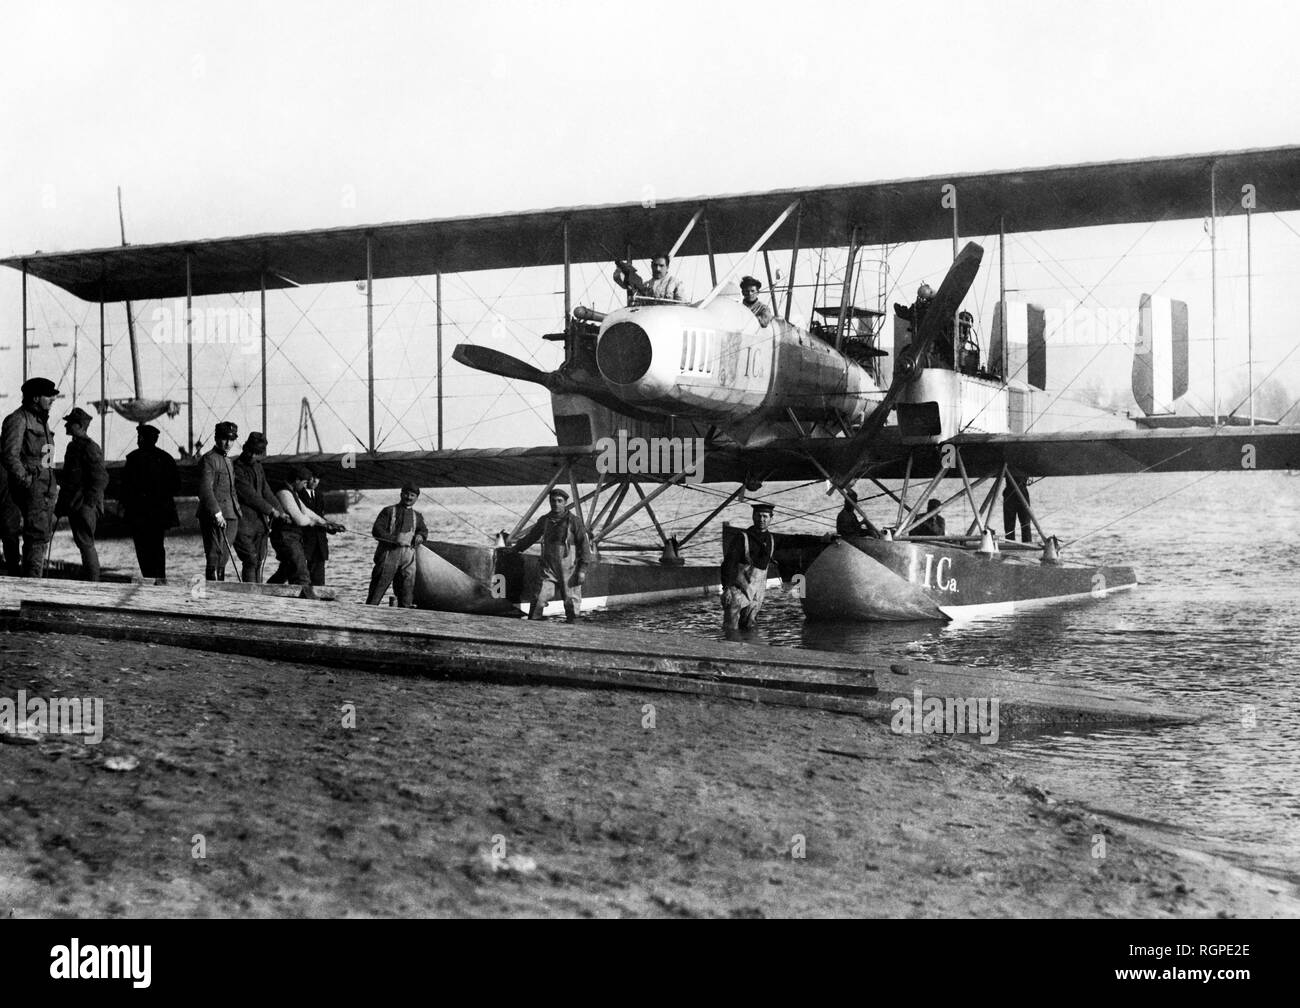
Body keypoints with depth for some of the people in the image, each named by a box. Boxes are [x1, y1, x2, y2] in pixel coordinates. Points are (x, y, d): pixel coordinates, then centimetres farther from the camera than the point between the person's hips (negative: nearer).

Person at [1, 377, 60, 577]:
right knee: (37, 536, -14)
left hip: (47, 488, 9)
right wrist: (25, 481, -19)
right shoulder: (18, 419, -10)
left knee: (44, 536, 11)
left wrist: (53, 484, 17)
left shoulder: (42, 420, 19)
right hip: (31, 487, -9)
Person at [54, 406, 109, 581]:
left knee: (86, 544, -10)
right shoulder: (73, 446, 18)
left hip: (85, 507, -9)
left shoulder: (90, 448, -12)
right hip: (73, 506, 9)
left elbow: (101, 479, -17)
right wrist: (60, 505, 21)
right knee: (82, 544, 12)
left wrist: (88, 504, -21)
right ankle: (87, 579, 17)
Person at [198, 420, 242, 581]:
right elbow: (205, 489, -18)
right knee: (215, 557, -11)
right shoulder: (208, 459, -8)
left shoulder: (228, 460, 21)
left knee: (223, 558, 10)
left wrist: (238, 513, 21)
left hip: (230, 517, 9)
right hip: (214, 518, -9)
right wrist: (217, 513, -24)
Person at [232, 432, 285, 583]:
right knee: (251, 560, -13)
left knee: (260, 560, 5)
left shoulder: (258, 467, 15)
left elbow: (266, 492, 16)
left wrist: (280, 512, 7)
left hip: (259, 522, 8)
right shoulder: (237, 469, -10)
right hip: (243, 523, -7)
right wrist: (271, 510, -7)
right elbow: (250, 495, -13)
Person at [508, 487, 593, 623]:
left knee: (571, 602, 1)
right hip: (549, 569, 3)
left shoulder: (574, 521, -4)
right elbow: (531, 537, 25)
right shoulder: (544, 520, 8)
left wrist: (582, 569, -10)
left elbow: (584, 544, -5)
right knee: (539, 599, -9)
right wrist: (516, 548, 36)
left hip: (569, 570, -3)